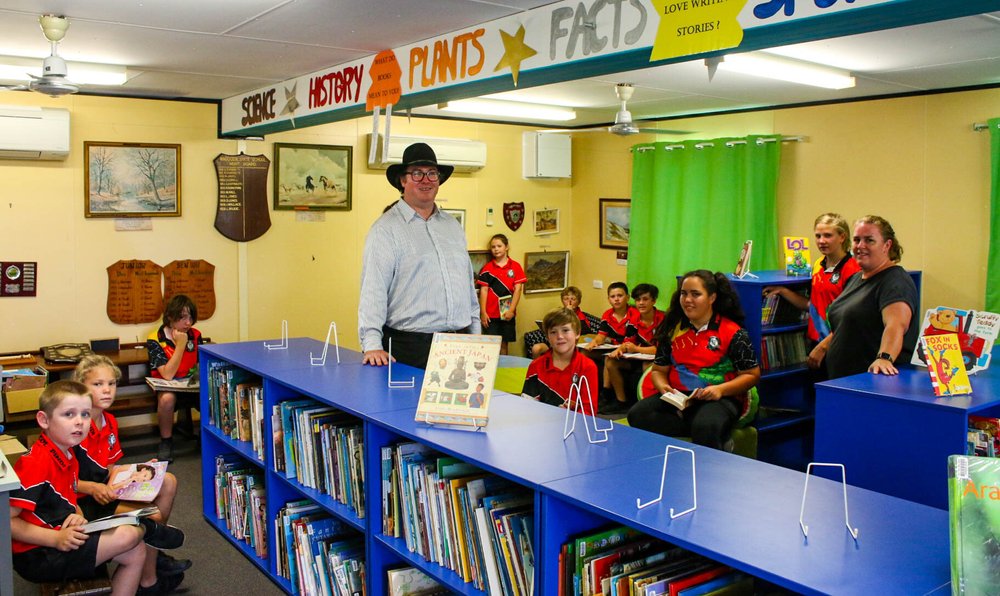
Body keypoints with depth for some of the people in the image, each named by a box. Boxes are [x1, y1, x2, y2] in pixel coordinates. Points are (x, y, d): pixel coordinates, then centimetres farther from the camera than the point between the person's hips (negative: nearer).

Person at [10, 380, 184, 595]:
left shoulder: (67, 456, 6)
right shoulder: (36, 462, -22)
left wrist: (77, 516, -3)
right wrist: (56, 539, -26)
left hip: (62, 539, 9)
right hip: (37, 556, -9)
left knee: (135, 553, 6)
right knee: (127, 535, -19)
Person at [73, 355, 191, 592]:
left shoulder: (109, 422, 8)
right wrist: (93, 488, -30)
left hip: (106, 488, 10)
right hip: (83, 501, -10)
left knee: (168, 482, 8)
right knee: (152, 516, -23)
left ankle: (152, 552, 18)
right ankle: (148, 581, 1)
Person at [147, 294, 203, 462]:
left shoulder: (195, 335, 1)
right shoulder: (155, 340, -13)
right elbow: (167, 375, -20)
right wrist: (181, 345, -21)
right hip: (166, 387, -3)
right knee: (167, 398, -38)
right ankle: (166, 441, -14)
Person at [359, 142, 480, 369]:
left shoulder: (453, 226, 16)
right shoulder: (386, 229, -5)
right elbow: (373, 288, -13)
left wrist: (476, 335, 16)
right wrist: (372, 344, -22)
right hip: (410, 347, -5)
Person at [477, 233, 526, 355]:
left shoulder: (515, 266, 2)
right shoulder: (487, 267, 2)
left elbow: (517, 290, -1)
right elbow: (483, 291, 0)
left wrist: (511, 310, -8)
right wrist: (483, 313, -5)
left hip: (507, 313, 1)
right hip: (491, 314, -1)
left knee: (503, 344, 9)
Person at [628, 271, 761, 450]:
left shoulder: (732, 332, -1)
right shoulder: (673, 329, 12)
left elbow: (752, 374, 2)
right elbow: (659, 370, 16)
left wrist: (721, 389, -15)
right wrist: (663, 387, -8)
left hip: (718, 399, -4)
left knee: (706, 427, -39)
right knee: (637, 415, -25)